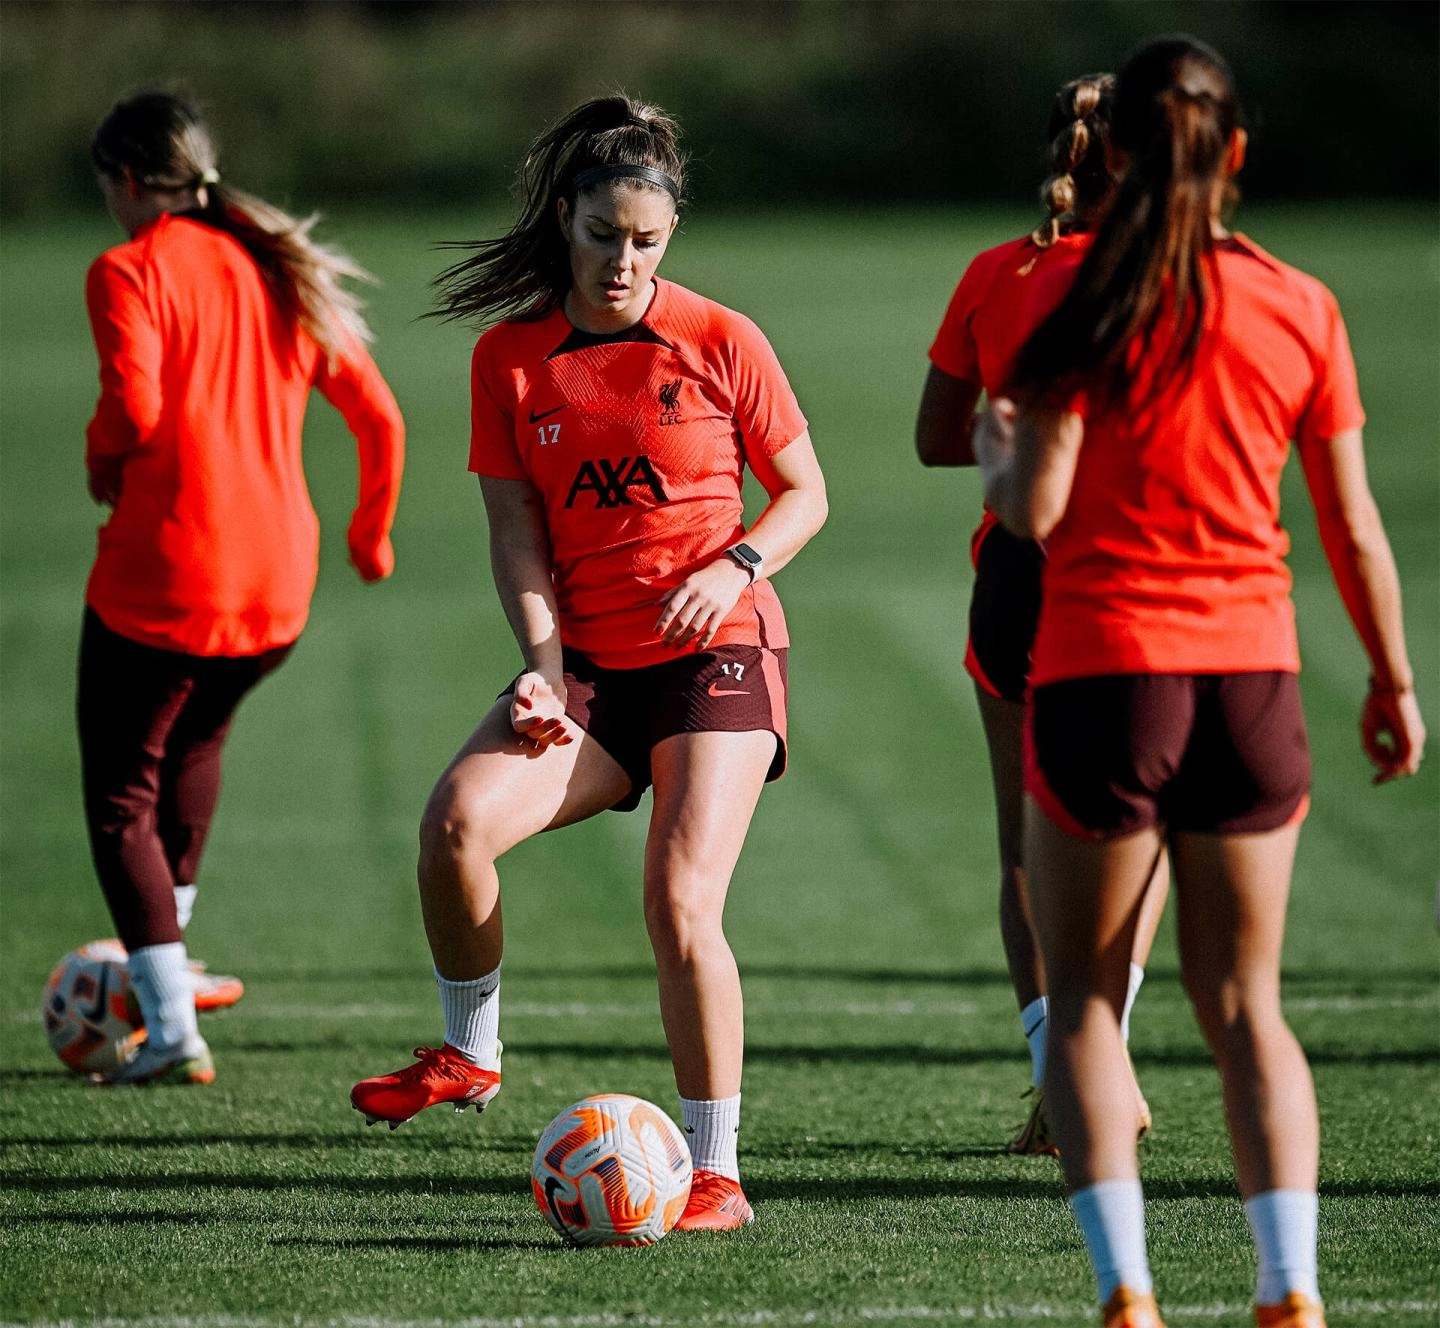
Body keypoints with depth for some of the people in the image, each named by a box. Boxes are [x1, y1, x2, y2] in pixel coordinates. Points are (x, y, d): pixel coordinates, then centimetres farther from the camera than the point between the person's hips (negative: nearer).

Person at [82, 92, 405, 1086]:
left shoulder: (129, 273, -7)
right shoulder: (283, 274, 11)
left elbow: (135, 408, -23)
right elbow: (378, 416, 12)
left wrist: (104, 469, -1)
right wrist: (372, 535, 27)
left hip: (161, 575, -6)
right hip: (278, 588, 6)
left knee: (121, 796, 6)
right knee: (197, 733, 33)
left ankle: (172, 1028, -6)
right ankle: (165, 959, 39)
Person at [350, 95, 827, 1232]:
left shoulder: (721, 343, -3)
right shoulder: (510, 358, 4)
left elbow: (805, 493, 6)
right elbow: (518, 534, 4)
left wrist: (736, 565, -13)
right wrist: (543, 663, -11)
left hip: (715, 654, -3)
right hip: (587, 664, 3)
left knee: (680, 900, -18)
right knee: (458, 818, -23)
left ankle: (716, 1172, -6)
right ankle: (469, 1053, 0)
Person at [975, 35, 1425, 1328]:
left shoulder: (1086, 300, -7)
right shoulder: (1301, 309, 2)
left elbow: (1036, 513, -11)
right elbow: (1354, 527, 5)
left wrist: (998, 455, 11)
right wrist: (1393, 681, 17)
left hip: (1102, 667, -2)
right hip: (1252, 673, 2)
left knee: (1083, 996, 10)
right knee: (1245, 1005, 12)